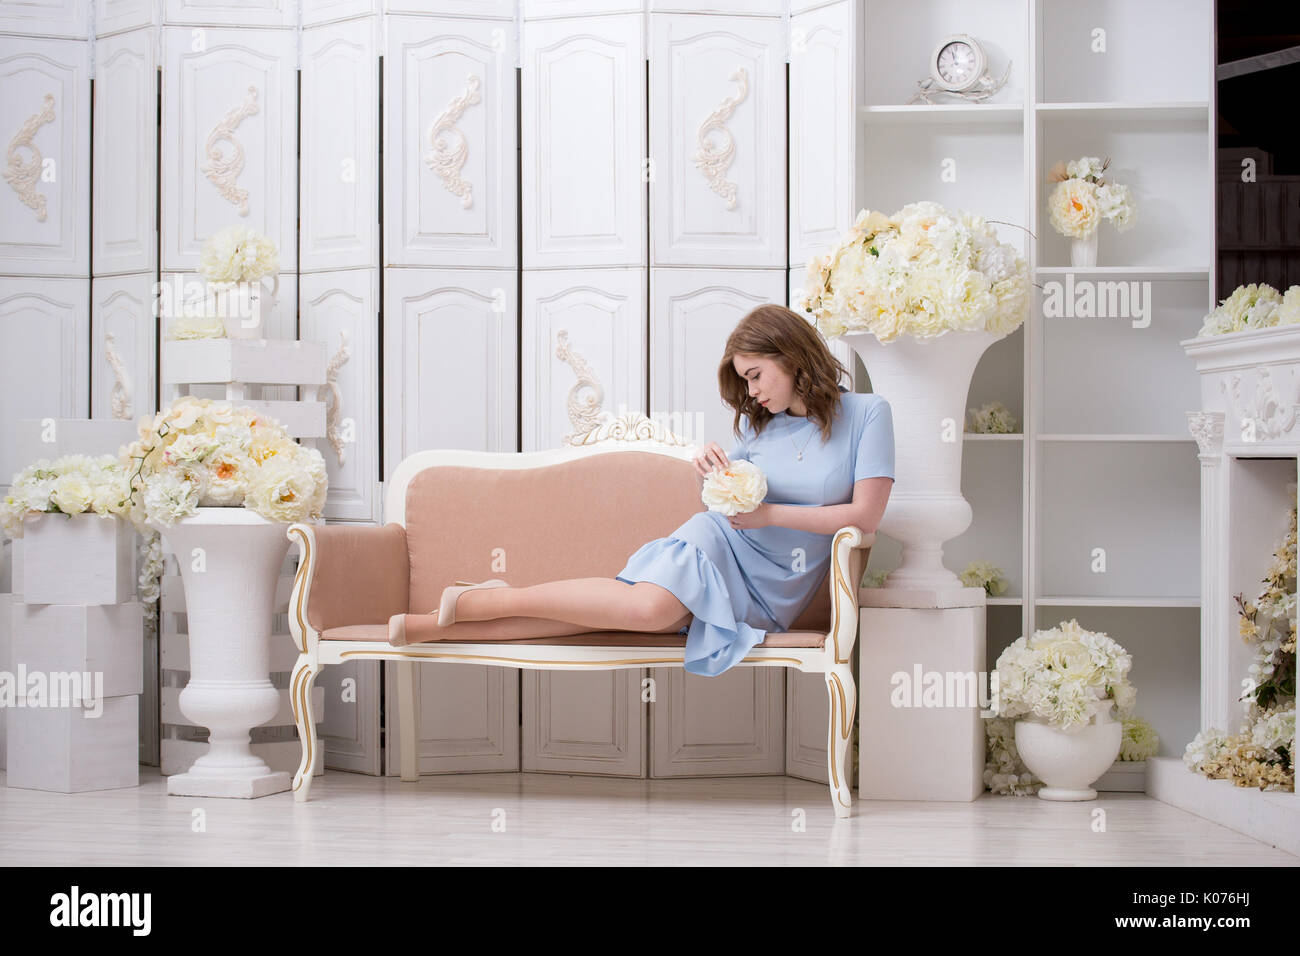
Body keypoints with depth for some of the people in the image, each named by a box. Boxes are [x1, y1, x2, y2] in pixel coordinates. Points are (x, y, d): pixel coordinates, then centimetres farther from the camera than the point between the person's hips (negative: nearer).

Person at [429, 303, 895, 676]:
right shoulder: (761, 423, 13)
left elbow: (866, 514, -8)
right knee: (647, 605, -35)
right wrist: (711, 467, -1)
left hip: (769, 596, -2)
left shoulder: (866, 413, -1)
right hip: (721, 543, 2)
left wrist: (769, 514, -10)